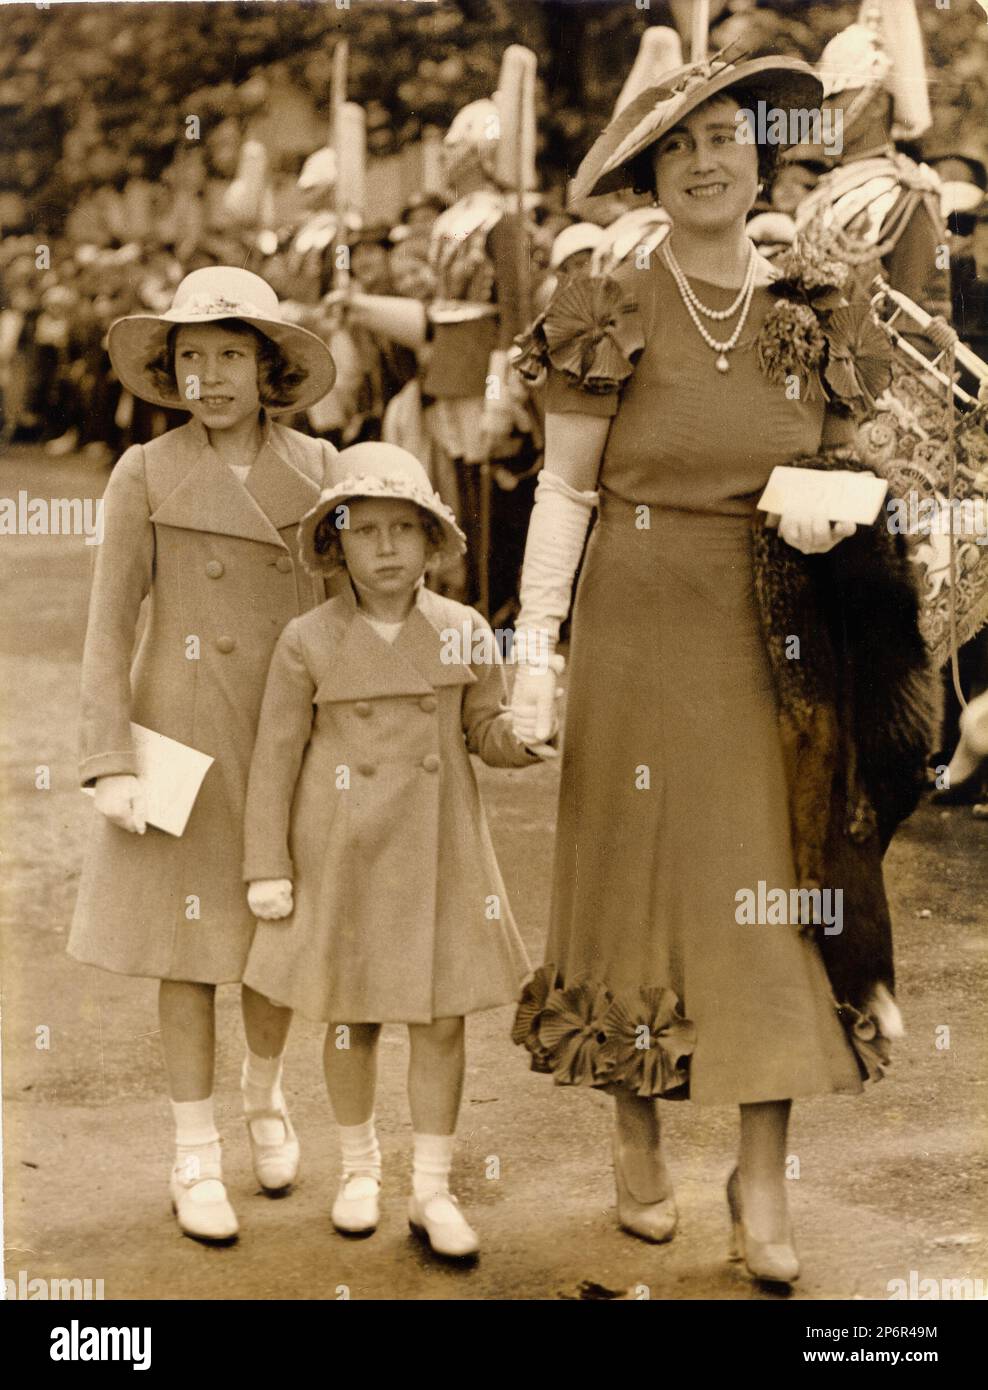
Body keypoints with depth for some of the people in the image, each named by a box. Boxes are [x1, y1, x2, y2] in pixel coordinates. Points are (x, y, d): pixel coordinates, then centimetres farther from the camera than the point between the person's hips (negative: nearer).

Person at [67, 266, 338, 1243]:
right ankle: (195, 1159, 14)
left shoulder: (316, 468, 4)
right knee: (188, 946, 2)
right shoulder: (146, 477, -3)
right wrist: (110, 766, -12)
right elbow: (109, 630, -4)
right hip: (187, 735, -2)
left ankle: (264, 1099, 37)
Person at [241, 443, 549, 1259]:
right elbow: (276, 758, -2)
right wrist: (268, 869, -4)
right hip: (343, 861, -1)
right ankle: (360, 1168, 31)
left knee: (441, 1021, 3)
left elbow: (486, 730, 7)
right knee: (352, 1023, 10)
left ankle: (433, 1190, 17)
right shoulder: (309, 643, -5)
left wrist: (530, 738, -16)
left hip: (439, 858, 1)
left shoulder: (463, 631, 0)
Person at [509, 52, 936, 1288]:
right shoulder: (612, 320, -2)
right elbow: (564, 490, -4)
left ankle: (763, 1178, 10)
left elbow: (840, 474, 15)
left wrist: (835, 511, -8)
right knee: (642, 877, 5)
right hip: (639, 641, -2)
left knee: (775, 887, 2)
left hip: (773, 653, 3)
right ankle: (638, 1143, 22)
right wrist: (534, 644, -11)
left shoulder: (805, 321, 7)